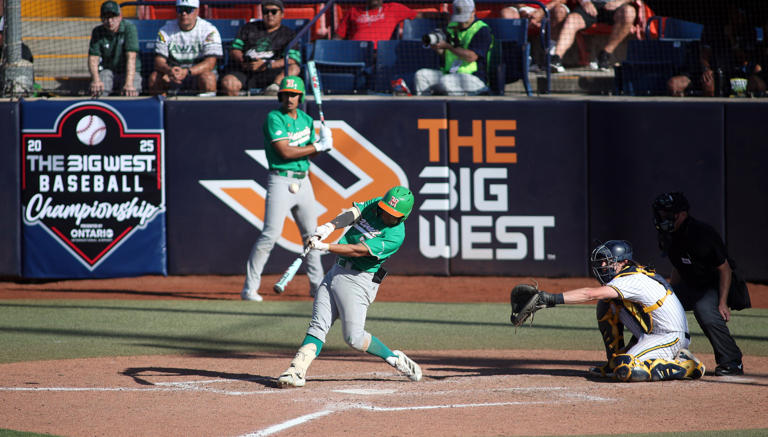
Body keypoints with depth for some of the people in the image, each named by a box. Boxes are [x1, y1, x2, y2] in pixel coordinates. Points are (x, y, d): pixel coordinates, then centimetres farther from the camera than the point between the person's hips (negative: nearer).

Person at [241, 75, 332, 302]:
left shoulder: (306, 119, 12)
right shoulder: (274, 118, -10)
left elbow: (309, 150, 13)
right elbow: (285, 152, -18)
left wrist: (323, 140, -8)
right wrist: (319, 146, -15)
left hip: (303, 180, 7)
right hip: (281, 181, -7)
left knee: (311, 233, 13)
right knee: (271, 234, -14)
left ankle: (317, 283, 26)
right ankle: (250, 287, -11)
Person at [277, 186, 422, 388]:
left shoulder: (395, 235, -18)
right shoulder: (374, 205, 4)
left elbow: (359, 250, -23)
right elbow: (351, 213, -10)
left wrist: (325, 247, -26)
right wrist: (329, 226, -29)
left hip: (358, 280, -7)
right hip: (336, 272, 7)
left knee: (354, 337, -10)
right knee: (318, 326, -2)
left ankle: (396, 359, 7)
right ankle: (297, 371, -8)